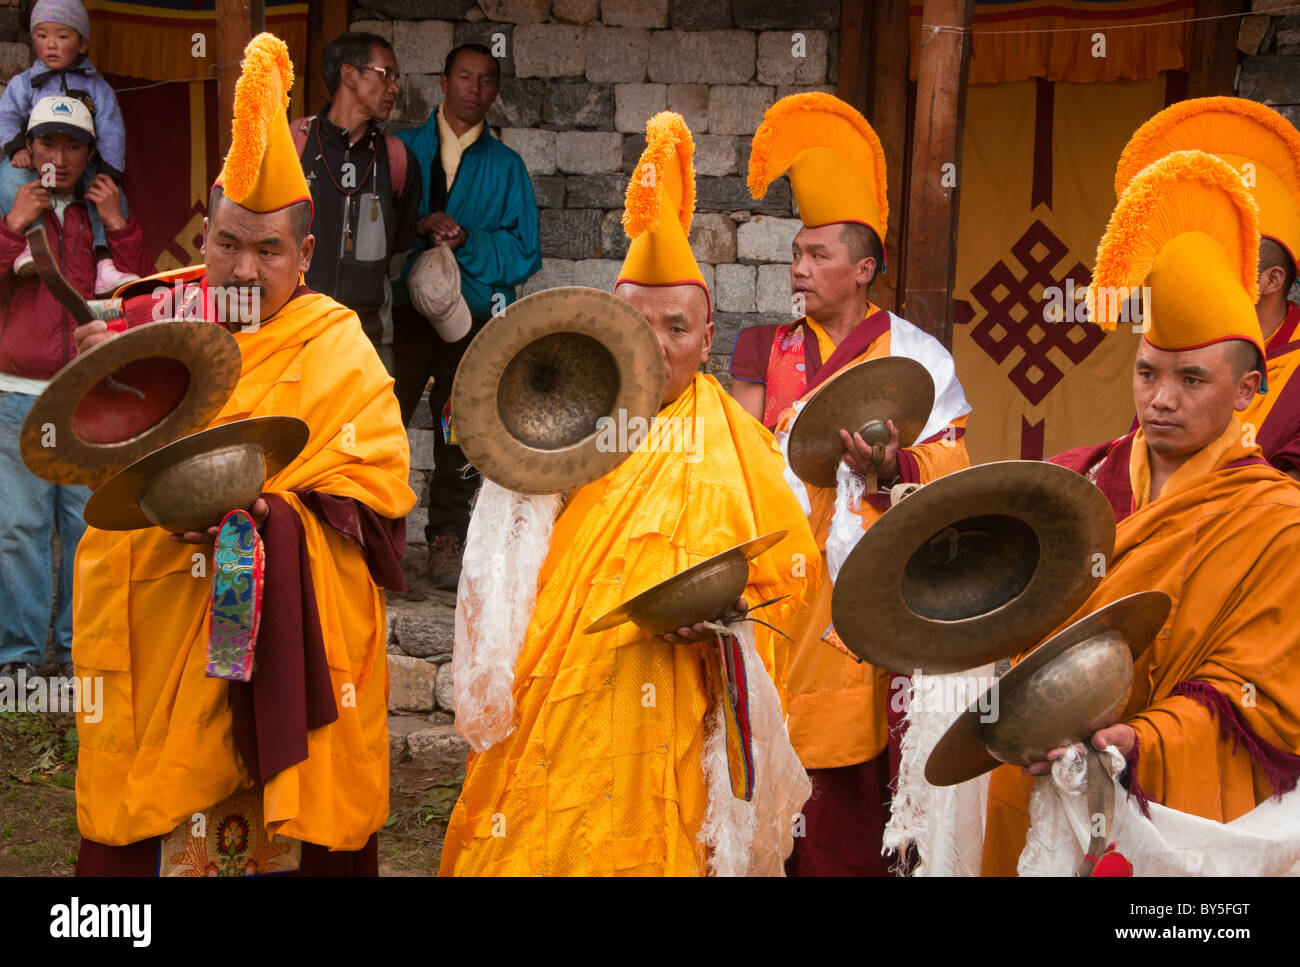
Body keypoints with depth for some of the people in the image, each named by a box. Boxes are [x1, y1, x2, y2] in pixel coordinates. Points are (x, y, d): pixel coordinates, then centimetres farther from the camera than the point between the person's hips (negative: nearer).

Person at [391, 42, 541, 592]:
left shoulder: (506, 166, 10)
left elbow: (524, 251, 3)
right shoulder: (404, 149, 9)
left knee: (460, 435, 4)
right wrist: (420, 226, -16)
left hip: (476, 314, 1)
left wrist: (468, 242, -12)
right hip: (405, 306, -1)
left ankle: (447, 541, 12)